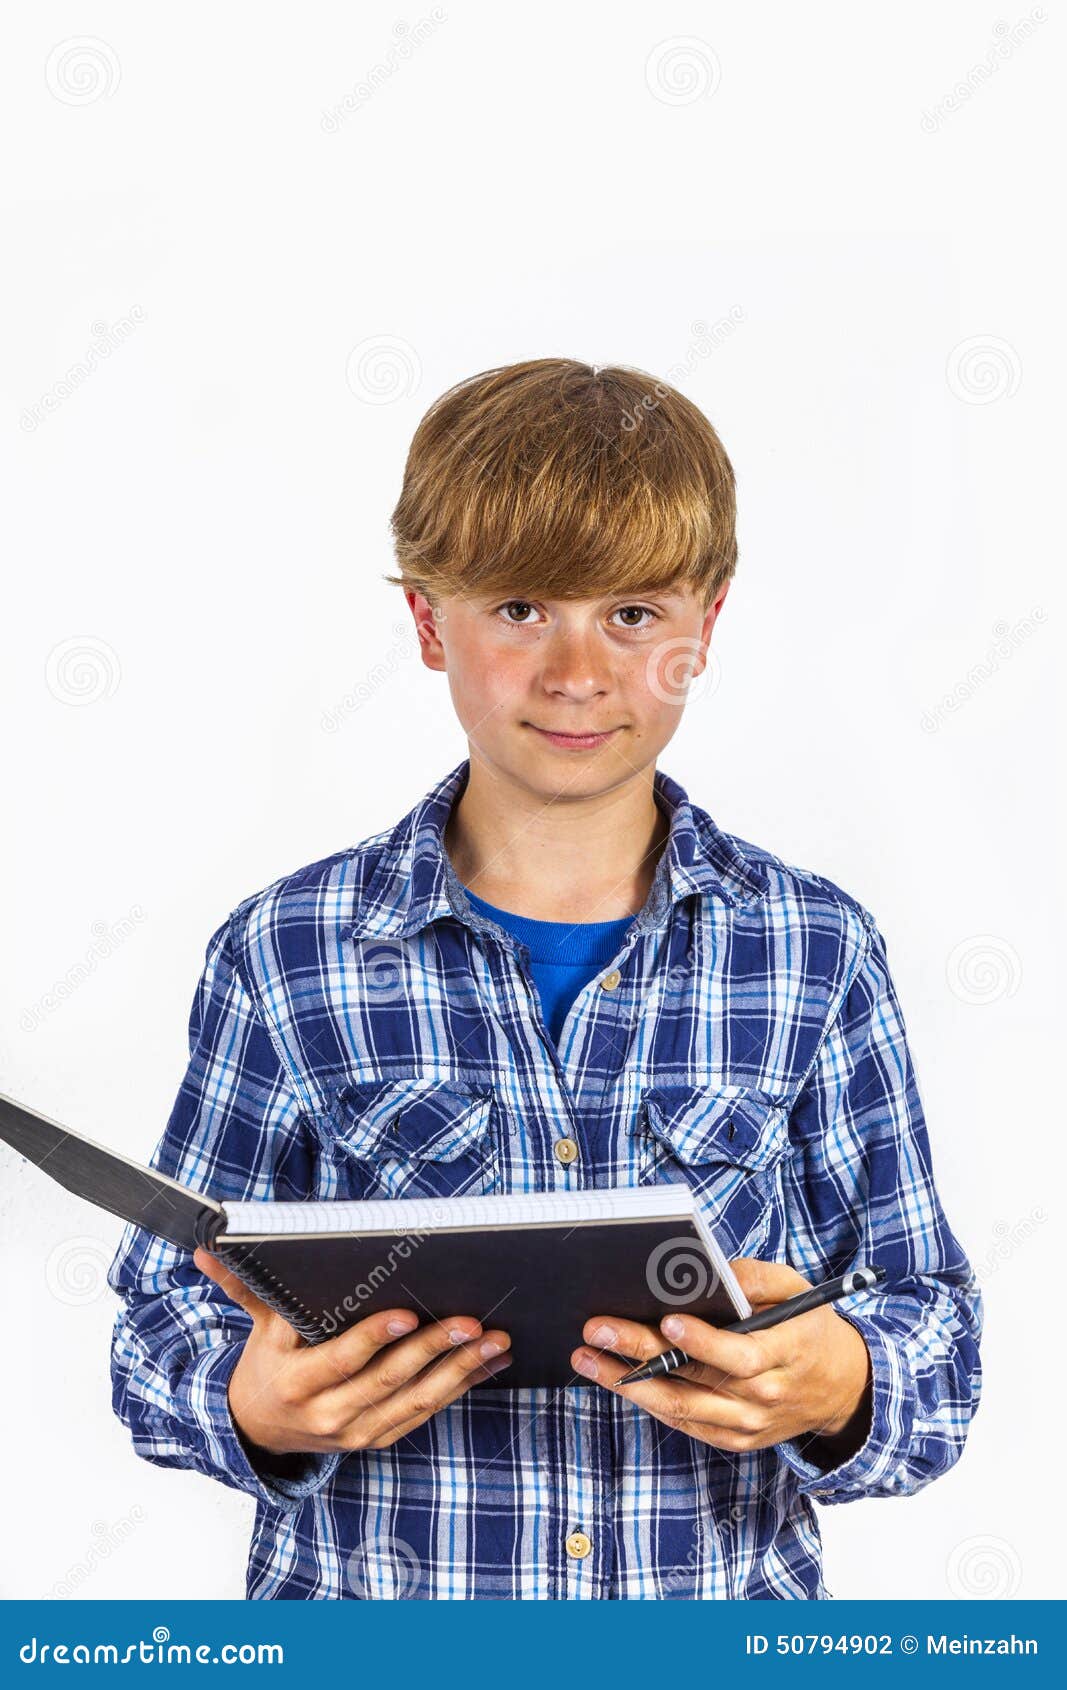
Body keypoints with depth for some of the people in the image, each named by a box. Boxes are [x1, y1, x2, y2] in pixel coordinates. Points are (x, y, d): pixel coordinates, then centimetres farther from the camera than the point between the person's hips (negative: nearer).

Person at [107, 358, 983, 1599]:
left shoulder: (816, 955, 1)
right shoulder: (285, 956, -2)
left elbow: (934, 1332, 4)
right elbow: (169, 1314, 2)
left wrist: (838, 1390, -17)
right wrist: (255, 1409, -18)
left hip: (727, 1596, 0)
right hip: (367, 1604, 0)